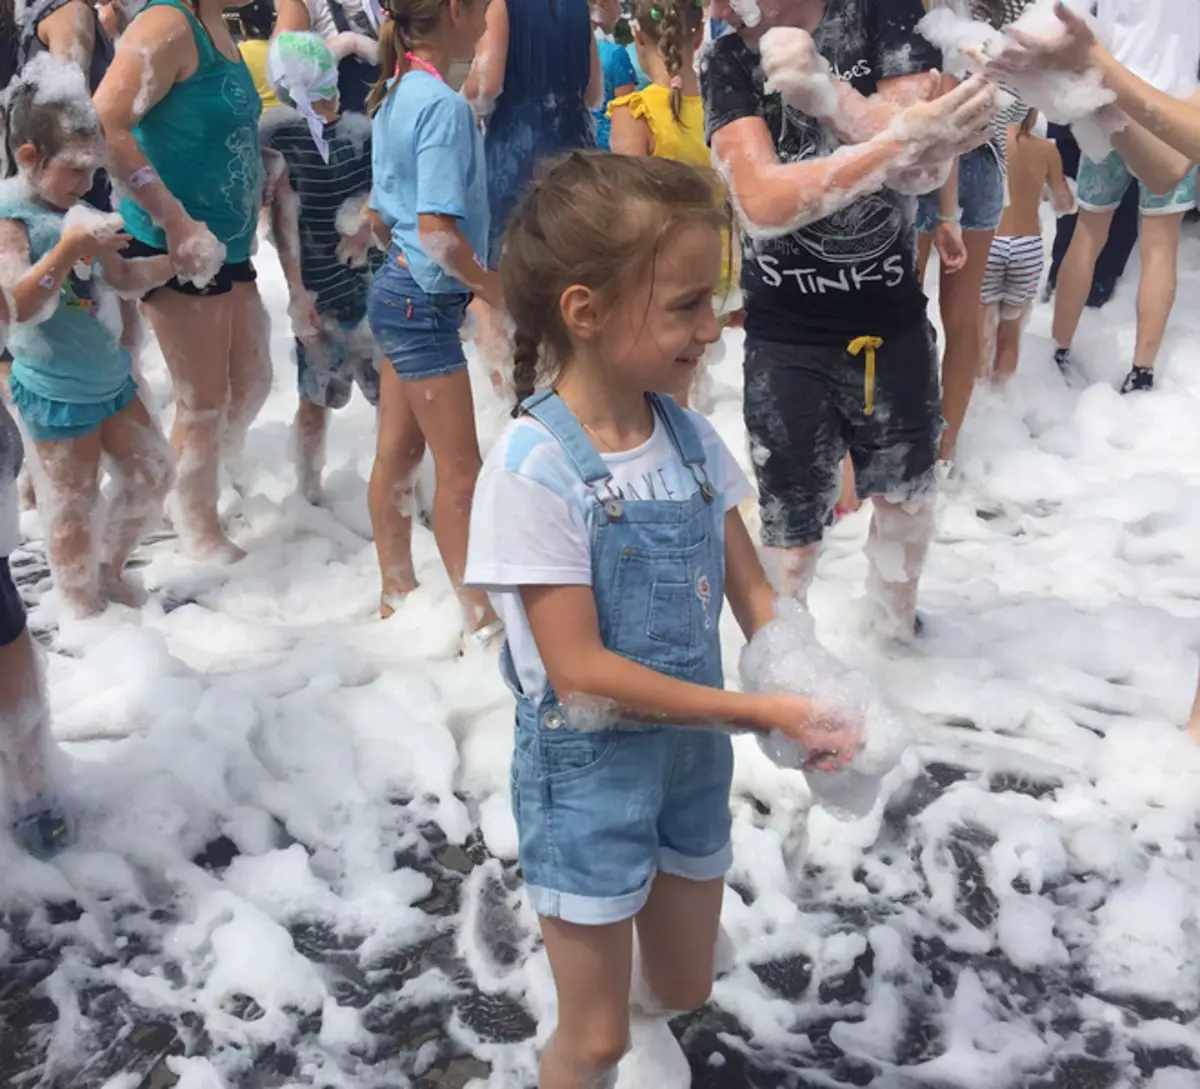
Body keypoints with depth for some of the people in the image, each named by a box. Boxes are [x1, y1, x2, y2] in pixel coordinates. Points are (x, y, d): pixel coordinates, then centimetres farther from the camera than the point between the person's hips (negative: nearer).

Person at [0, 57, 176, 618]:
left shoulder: (76, 211, 6)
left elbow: (123, 277, 19)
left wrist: (176, 262, 6)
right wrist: (68, 250, -36)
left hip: (109, 377, 8)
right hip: (57, 392, -8)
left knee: (153, 474, 18)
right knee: (75, 510, 5)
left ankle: (108, 573, 38)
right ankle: (86, 614, 22)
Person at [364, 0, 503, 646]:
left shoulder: (394, 96, 9)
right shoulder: (443, 105, -19)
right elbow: (438, 230, -25)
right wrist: (499, 292, -13)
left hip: (398, 290, 9)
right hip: (426, 301, -9)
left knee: (398, 449, 16)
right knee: (460, 469, -2)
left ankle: (397, 593, 28)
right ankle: (481, 624, 7)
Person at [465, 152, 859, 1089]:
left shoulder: (691, 437, -6)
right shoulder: (532, 470, -24)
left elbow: (755, 597, 0)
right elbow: (581, 671, -24)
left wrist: (812, 697, -20)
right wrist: (762, 713, -25)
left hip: (694, 751, 6)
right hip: (588, 771, -5)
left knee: (685, 988, 25)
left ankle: (633, 1001, 58)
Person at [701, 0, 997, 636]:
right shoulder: (728, 62, -8)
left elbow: (921, 171, -18)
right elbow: (764, 204, -25)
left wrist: (825, 91, -33)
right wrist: (903, 138, -37)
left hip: (893, 322, 2)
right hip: (786, 340, -2)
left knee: (906, 501, 18)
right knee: (791, 538, 2)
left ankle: (897, 631, 45)